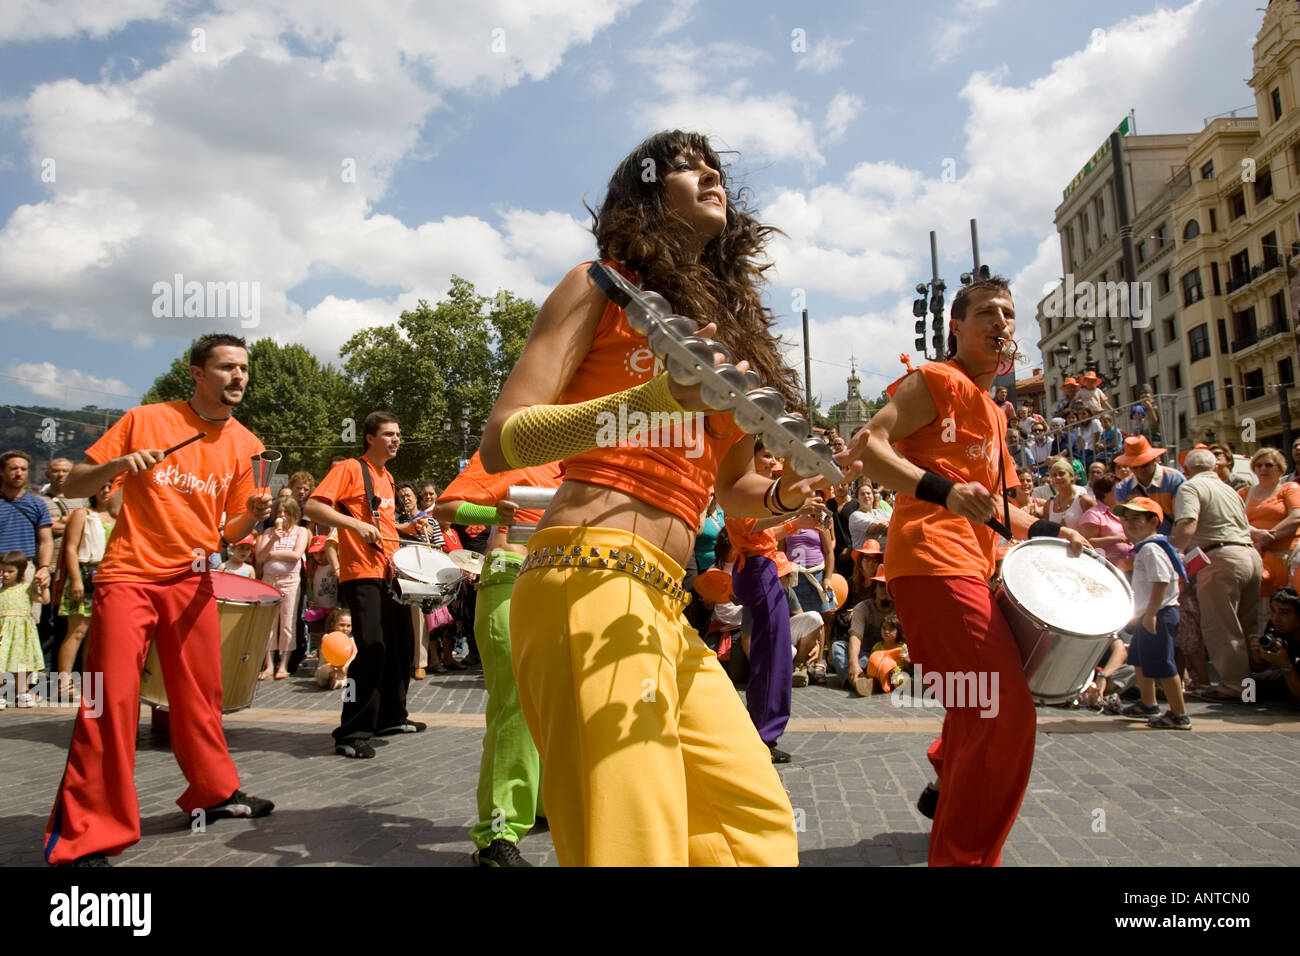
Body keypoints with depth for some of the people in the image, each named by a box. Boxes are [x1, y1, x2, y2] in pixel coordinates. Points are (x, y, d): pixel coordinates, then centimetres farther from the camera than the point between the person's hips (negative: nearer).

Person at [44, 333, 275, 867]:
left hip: (192, 581, 4)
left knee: (200, 696, 10)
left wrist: (252, 516, -13)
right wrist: (118, 464, -21)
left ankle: (215, 793, 28)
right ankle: (83, 835, 4)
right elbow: (73, 486, -1)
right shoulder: (146, 420, -5)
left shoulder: (245, 444, 4)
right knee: (110, 699, -6)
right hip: (130, 577, -4)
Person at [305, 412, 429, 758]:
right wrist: (356, 524, -26)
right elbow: (313, 507, -16)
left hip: (391, 574, 9)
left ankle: (391, 717, 28)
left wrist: (406, 528, 14)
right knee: (372, 648, -15)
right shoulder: (349, 469, -6)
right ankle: (352, 732, -5)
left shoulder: (388, 478, 18)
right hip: (362, 574, -9)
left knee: (401, 645, 13)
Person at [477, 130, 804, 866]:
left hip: (665, 606, 8)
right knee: (637, 843, -10)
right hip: (593, 578, -7)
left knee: (759, 823, 12)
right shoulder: (603, 285, 3)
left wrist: (786, 494, 4)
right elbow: (503, 442, -7)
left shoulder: (728, 321, 21)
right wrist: (654, 397, -20)